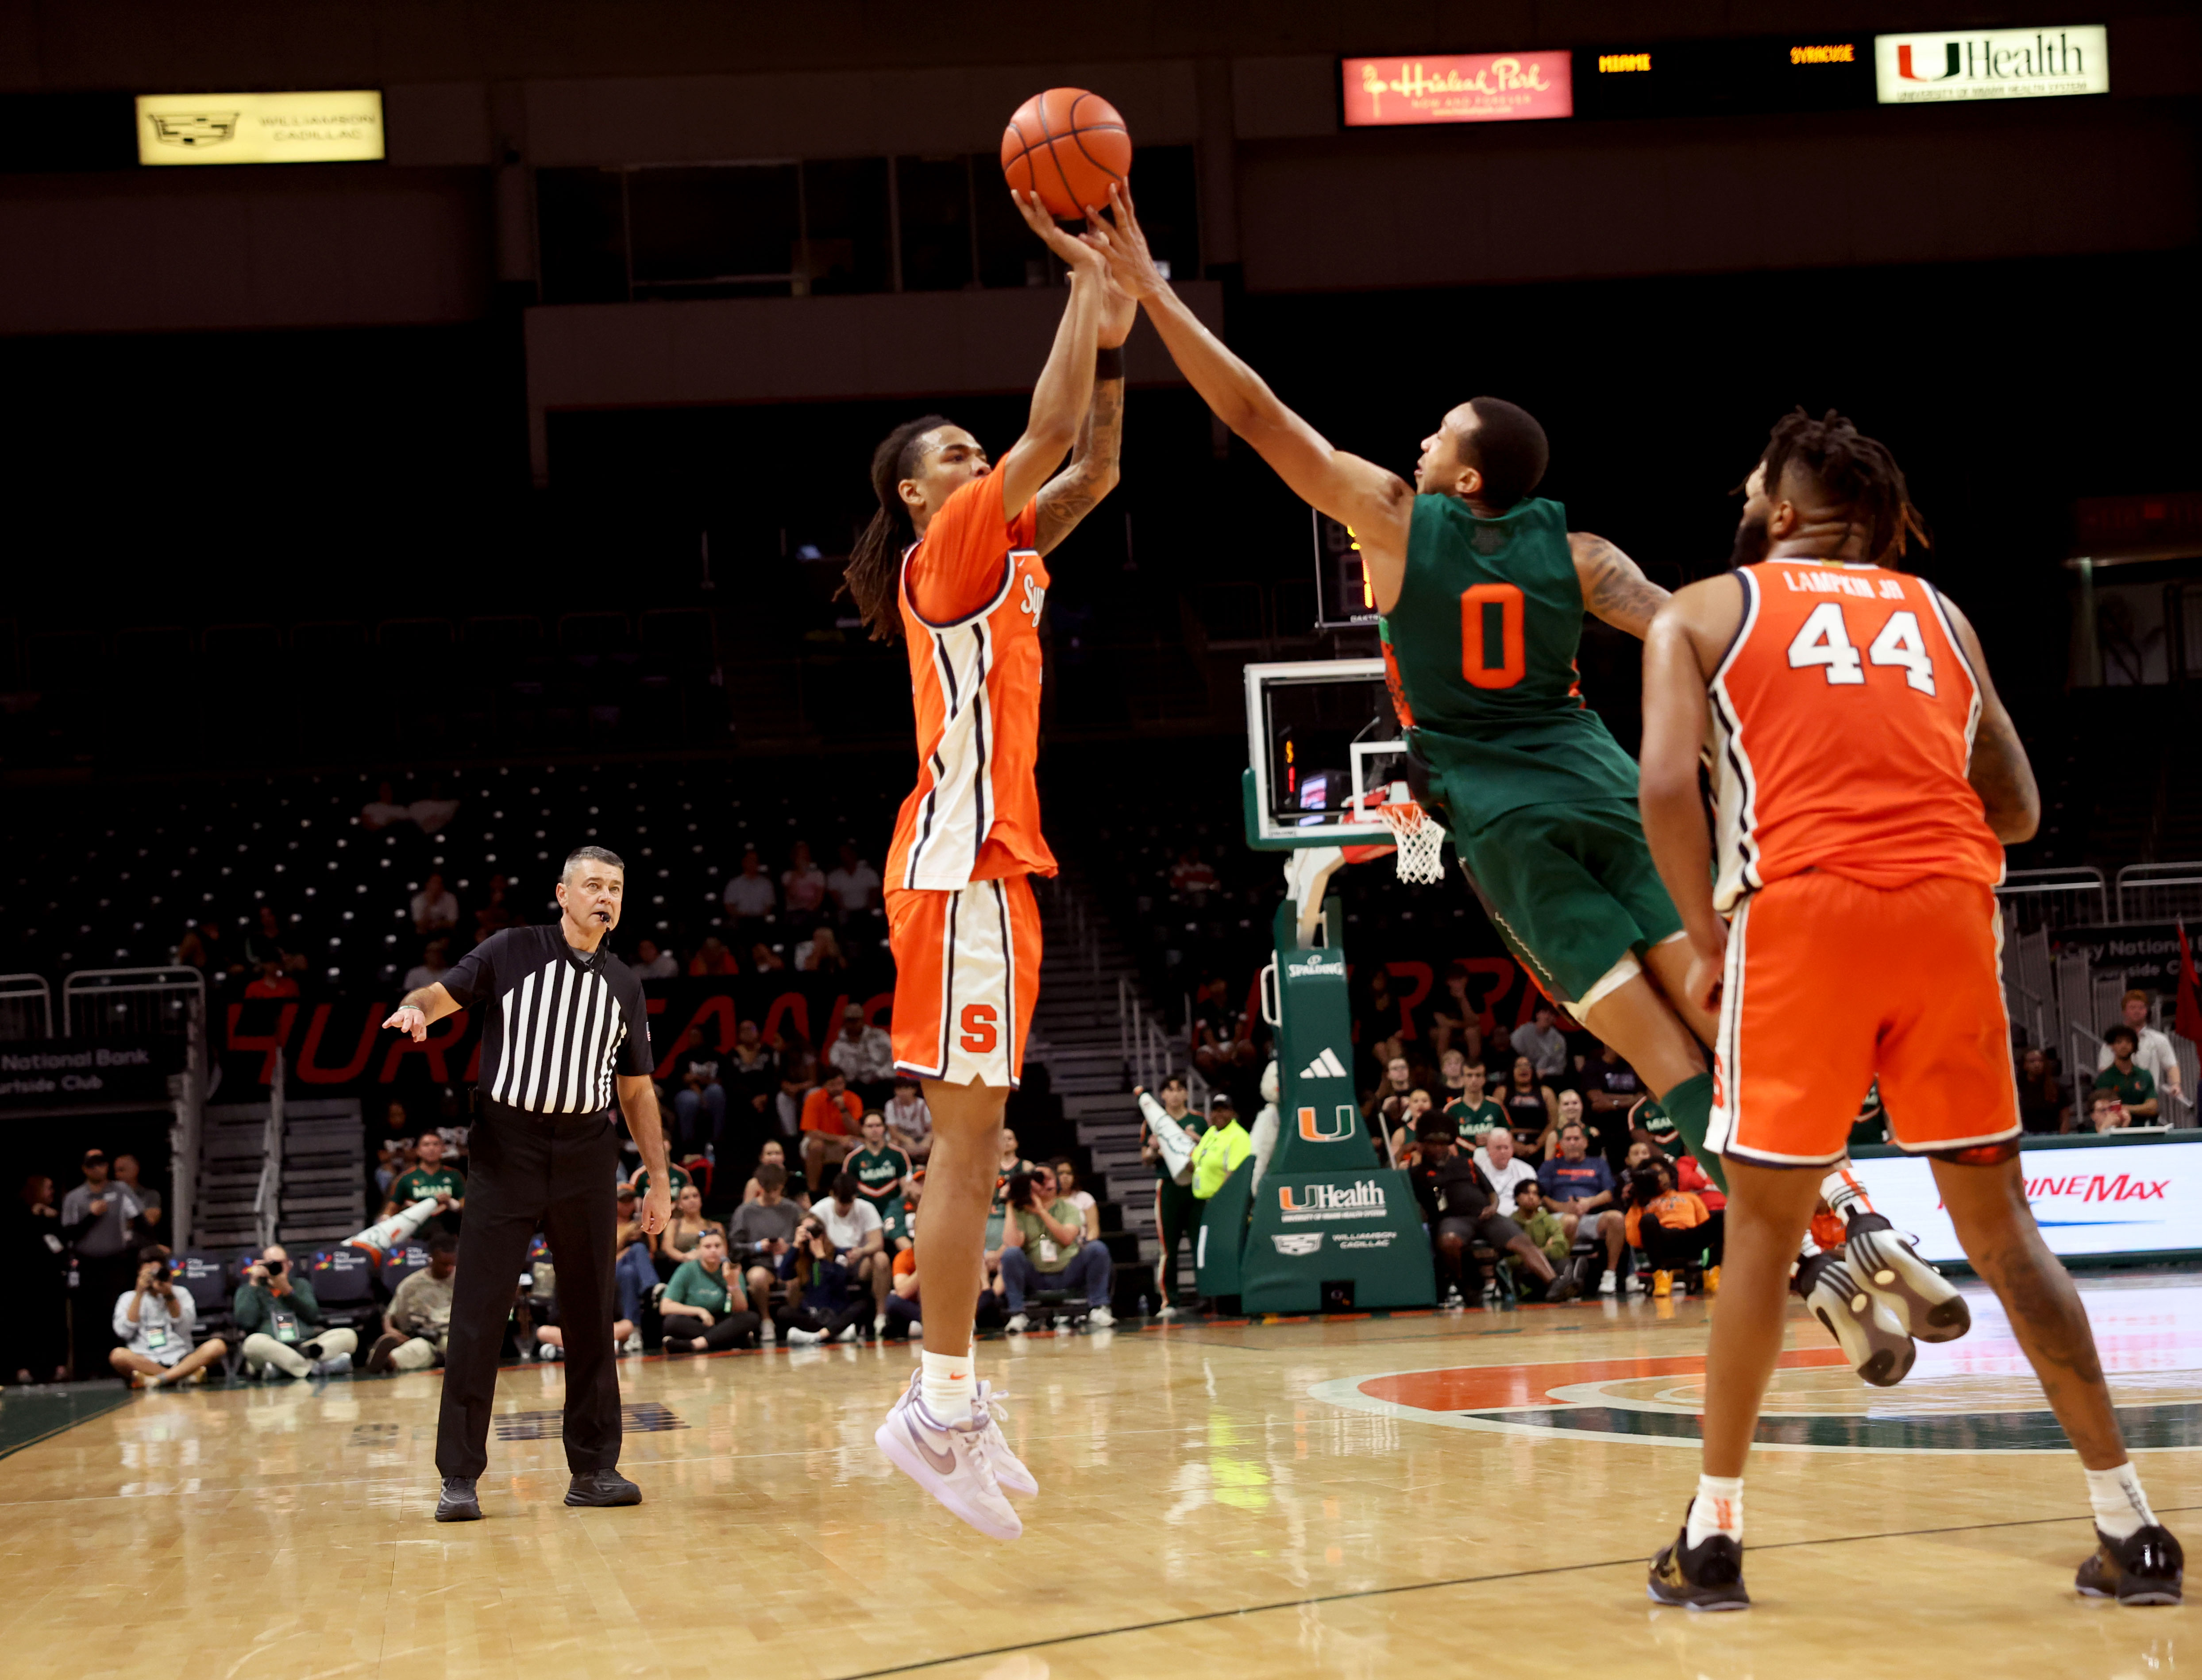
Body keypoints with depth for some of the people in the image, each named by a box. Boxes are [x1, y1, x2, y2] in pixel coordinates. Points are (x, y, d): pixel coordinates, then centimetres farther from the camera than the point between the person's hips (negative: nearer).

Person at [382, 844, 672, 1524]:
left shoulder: (624, 988, 14)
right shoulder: (513, 951, 4)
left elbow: (637, 1090, 17)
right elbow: (445, 993, -2)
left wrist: (660, 1180, 12)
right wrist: (415, 1008, -26)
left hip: (586, 1155, 4)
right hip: (507, 1148, -4)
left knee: (591, 1315, 5)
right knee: (478, 1313, -7)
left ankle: (594, 1468, 13)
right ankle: (459, 1477, -3)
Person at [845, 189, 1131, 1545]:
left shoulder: (1008, 555, 18)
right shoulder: (950, 550, -6)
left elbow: (1093, 468, 19)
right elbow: (1048, 437, -14)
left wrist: (1112, 334, 8)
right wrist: (1087, 283, -7)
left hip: (991, 864, 10)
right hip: (965, 869, -10)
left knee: (975, 1138, 9)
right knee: (969, 1137, -12)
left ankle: (950, 1397, 12)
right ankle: (945, 1408, -13)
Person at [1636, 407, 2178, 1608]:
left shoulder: (1702, 613, 14)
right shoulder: (1938, 615, 24)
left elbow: (1667, 788, -3)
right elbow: (2017, 810, 21)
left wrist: (1706, 942, 7)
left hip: (1804, 909, -3)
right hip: (1952, 907, 3)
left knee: (1765, 1221, 9)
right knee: (1995, 1218, 12)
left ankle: (1713, 1535, 10)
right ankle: (2129, 1526, 10)